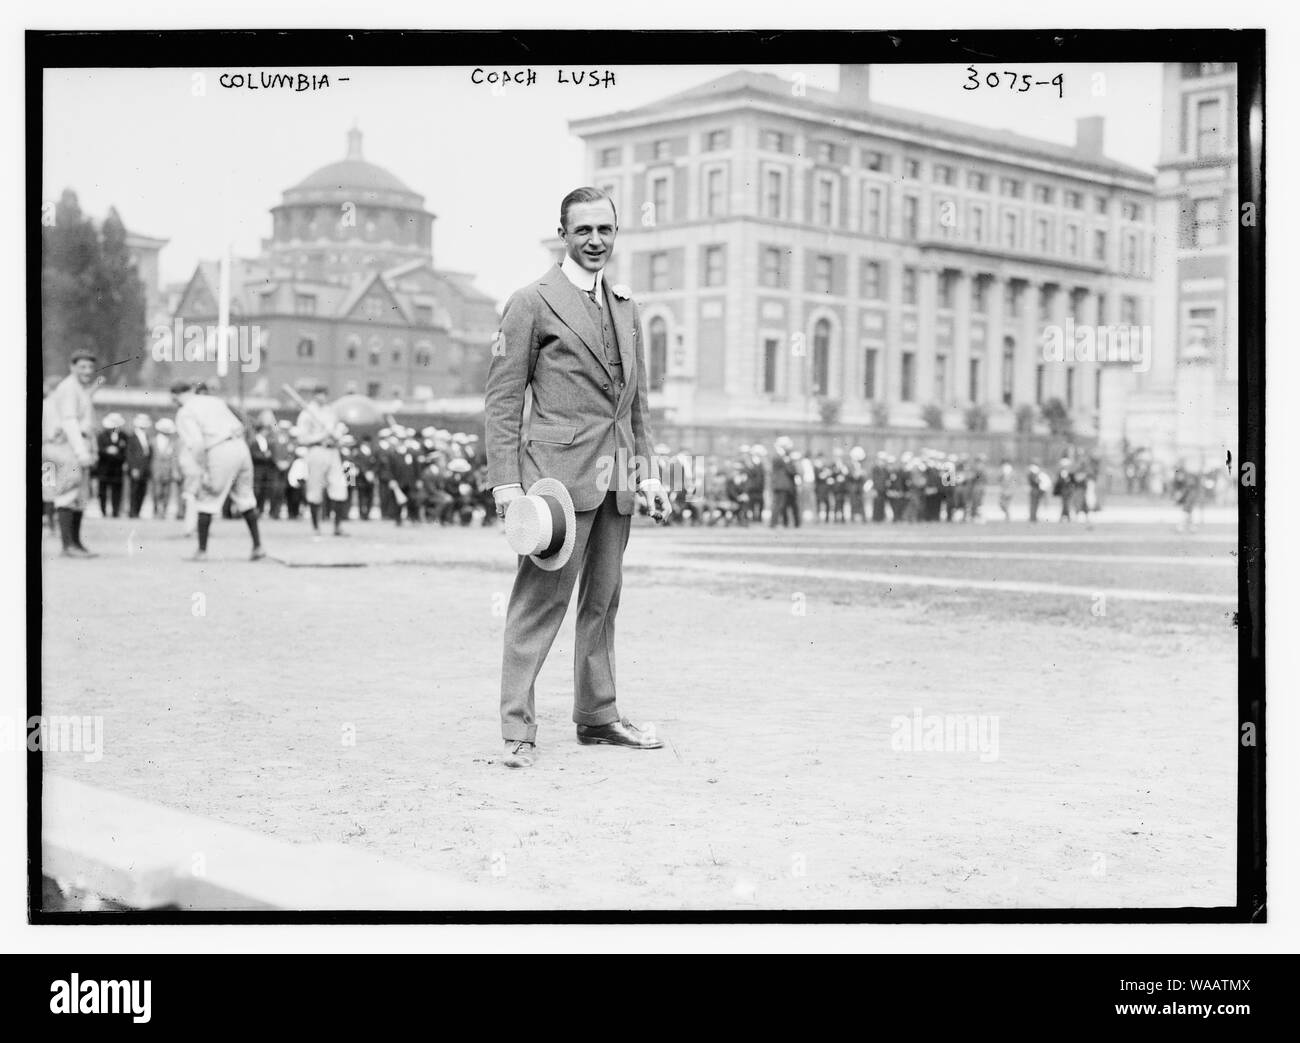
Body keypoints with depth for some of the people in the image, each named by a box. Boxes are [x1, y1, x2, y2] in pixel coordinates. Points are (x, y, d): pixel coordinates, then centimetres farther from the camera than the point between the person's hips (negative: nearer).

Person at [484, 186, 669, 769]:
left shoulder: (626, 309, 18)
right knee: (540, 599, -7)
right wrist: (505, 480, -11)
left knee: (603, 600, 12)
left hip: (616, 479, 6)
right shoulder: (532, 303, -2)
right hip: (559, 470, -6)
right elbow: (502, 398, -4)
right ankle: (517, 730, -3)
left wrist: (647, 473, 15)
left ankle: (597, 717, 22)